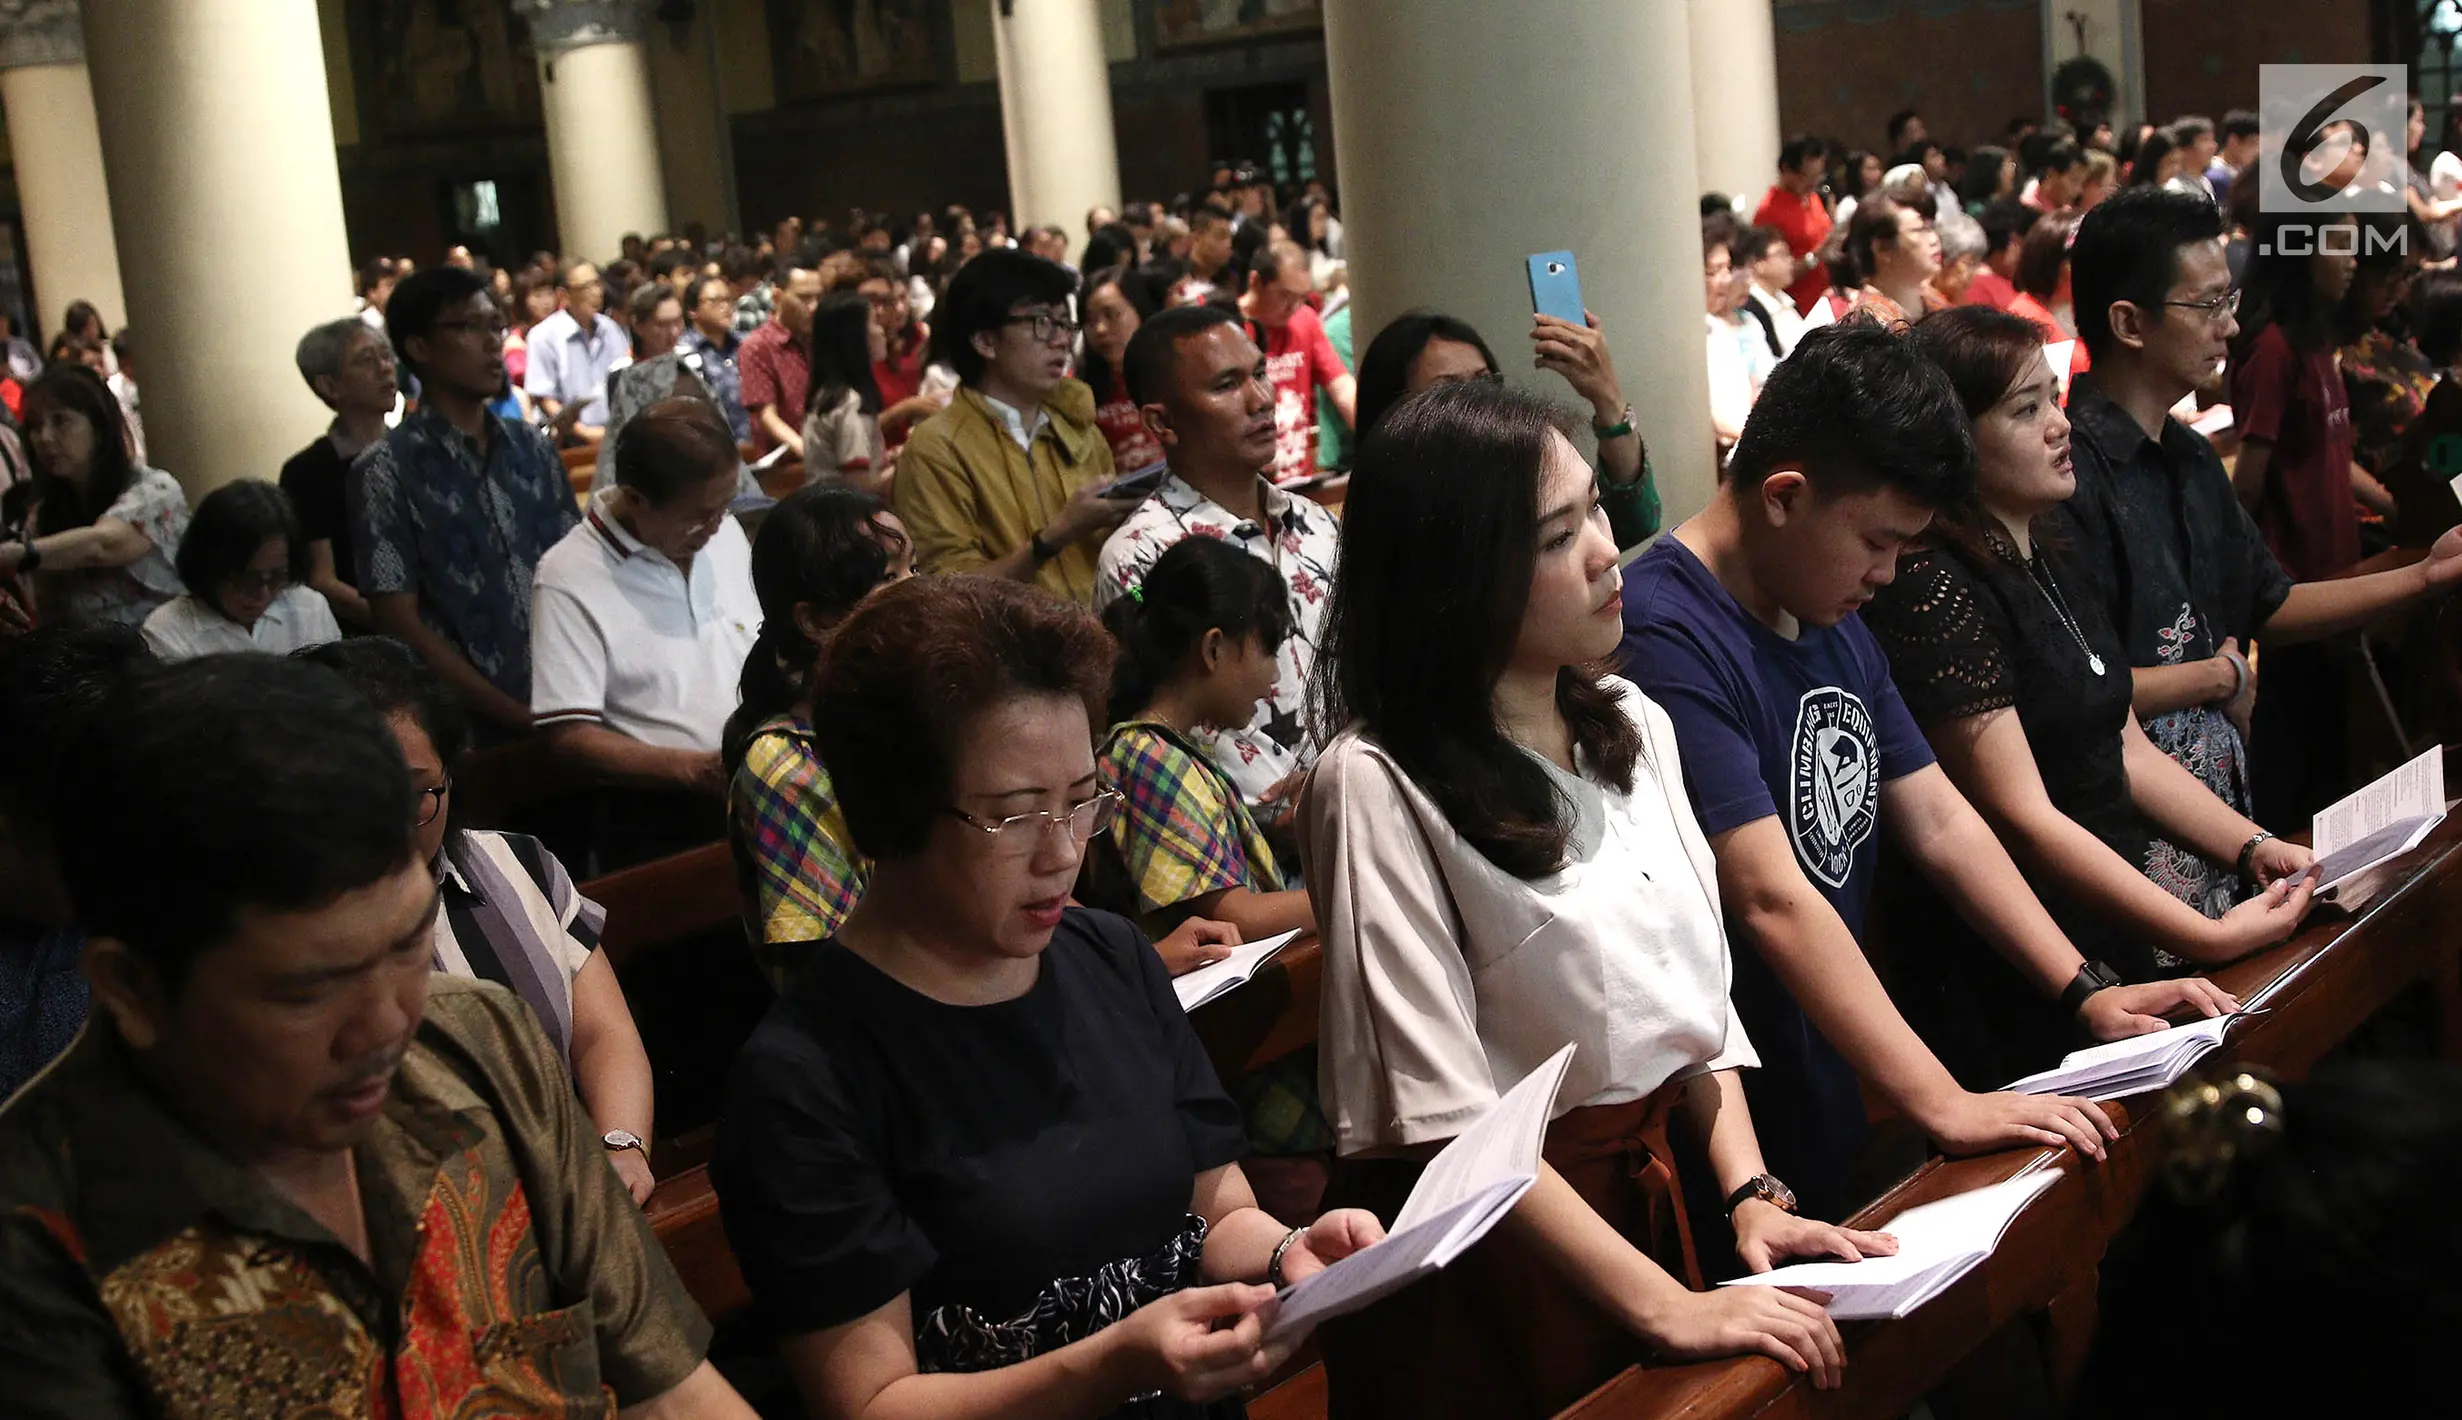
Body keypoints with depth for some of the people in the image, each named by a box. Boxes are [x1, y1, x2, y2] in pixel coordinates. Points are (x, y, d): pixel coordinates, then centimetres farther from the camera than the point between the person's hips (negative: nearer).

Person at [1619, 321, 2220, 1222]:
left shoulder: (1834, 624, 10)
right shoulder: (1668, 638, -22)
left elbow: (1939, 821, 14)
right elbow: (1774, 900, -28)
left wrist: (2085, 994, 6)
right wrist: (1942, 1106, -30)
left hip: (1832, 1109, 9)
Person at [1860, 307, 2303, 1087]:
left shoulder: (2048, 570, 15)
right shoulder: (1931, 590, -15)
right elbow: (2021, 817, -19)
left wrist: (2255, 847, 5)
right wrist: (2206, 937, -19)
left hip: (2117, 946, 9)